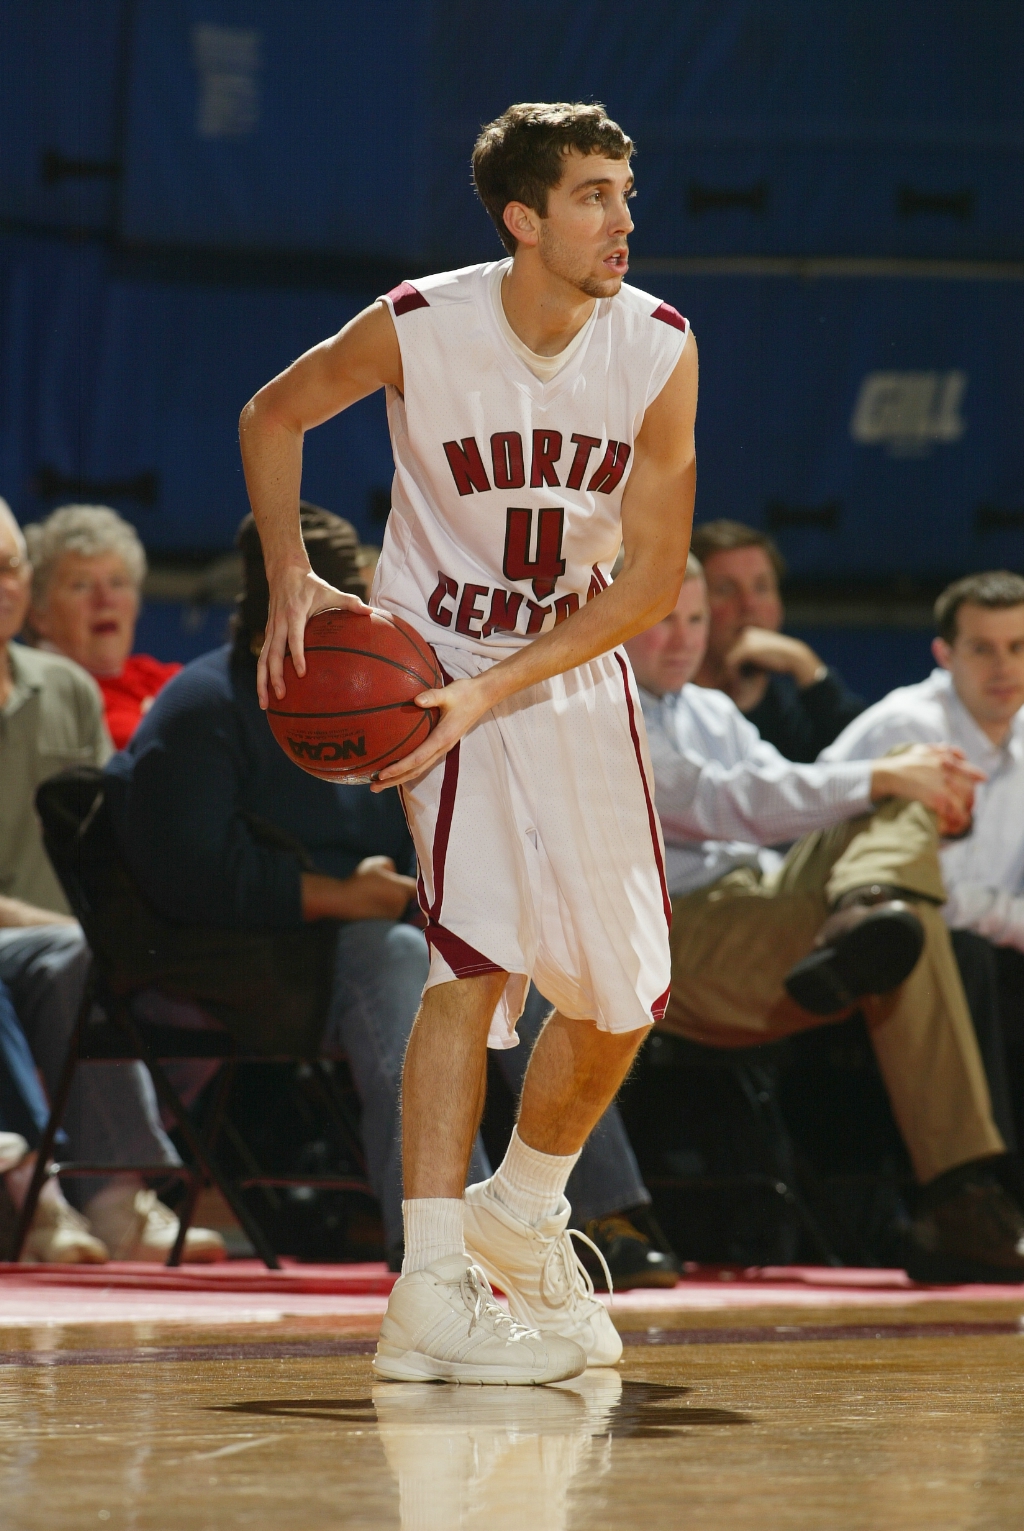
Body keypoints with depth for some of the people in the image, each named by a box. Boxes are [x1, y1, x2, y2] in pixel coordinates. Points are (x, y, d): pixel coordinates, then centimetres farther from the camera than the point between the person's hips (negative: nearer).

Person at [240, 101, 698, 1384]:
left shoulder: (659, 352, -14)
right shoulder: (418, 328, -19)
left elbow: (653, 576, -13)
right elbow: (272, 417, 1)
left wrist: (496, 691, -21)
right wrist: (291, 581, -12)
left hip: (580, 670, 4)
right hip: (435, 655, -4)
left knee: (622, 997, 9)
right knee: (479, 950, -23)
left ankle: (522, 1216, 36)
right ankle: (429, 1296, -24)